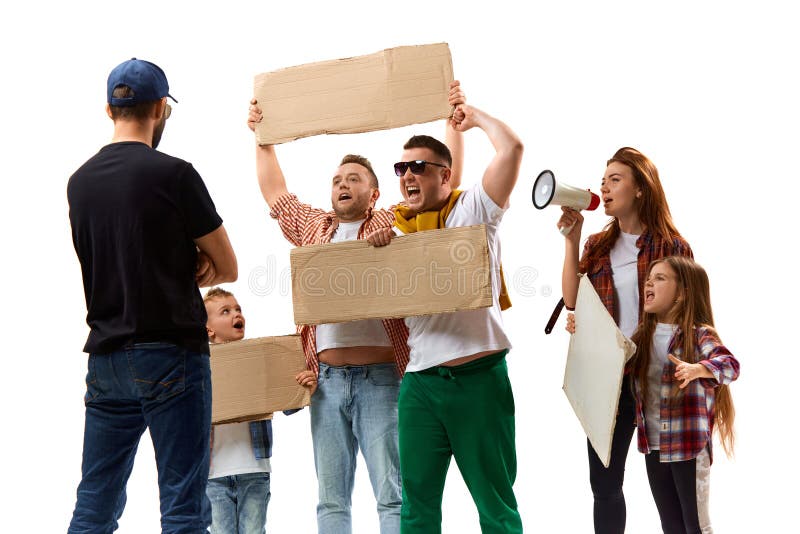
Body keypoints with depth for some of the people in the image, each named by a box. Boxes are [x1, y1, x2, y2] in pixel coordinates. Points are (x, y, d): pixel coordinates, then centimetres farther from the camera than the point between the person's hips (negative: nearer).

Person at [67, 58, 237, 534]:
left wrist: (182, 267, 7)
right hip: (170, 355, -6)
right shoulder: (174, 174, -9)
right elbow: (227, 268, -1)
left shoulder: (80, 181, 9)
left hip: (105, 356, 6)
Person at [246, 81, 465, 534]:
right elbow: (275, 191, 31)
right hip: (326, 378, 4)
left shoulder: (397, 224, 9)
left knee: (394, 495, -8)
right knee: (332, 498, 4)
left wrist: (455, 123, 0)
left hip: (381, 377, -4)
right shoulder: (312, 227, 21)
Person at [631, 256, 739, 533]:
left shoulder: (698, 335, -12)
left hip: (690, 448, -6)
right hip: (653, 447, 6)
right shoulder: (642, 337, 8)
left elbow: (730, 364, -29)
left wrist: (697, 369, -48)